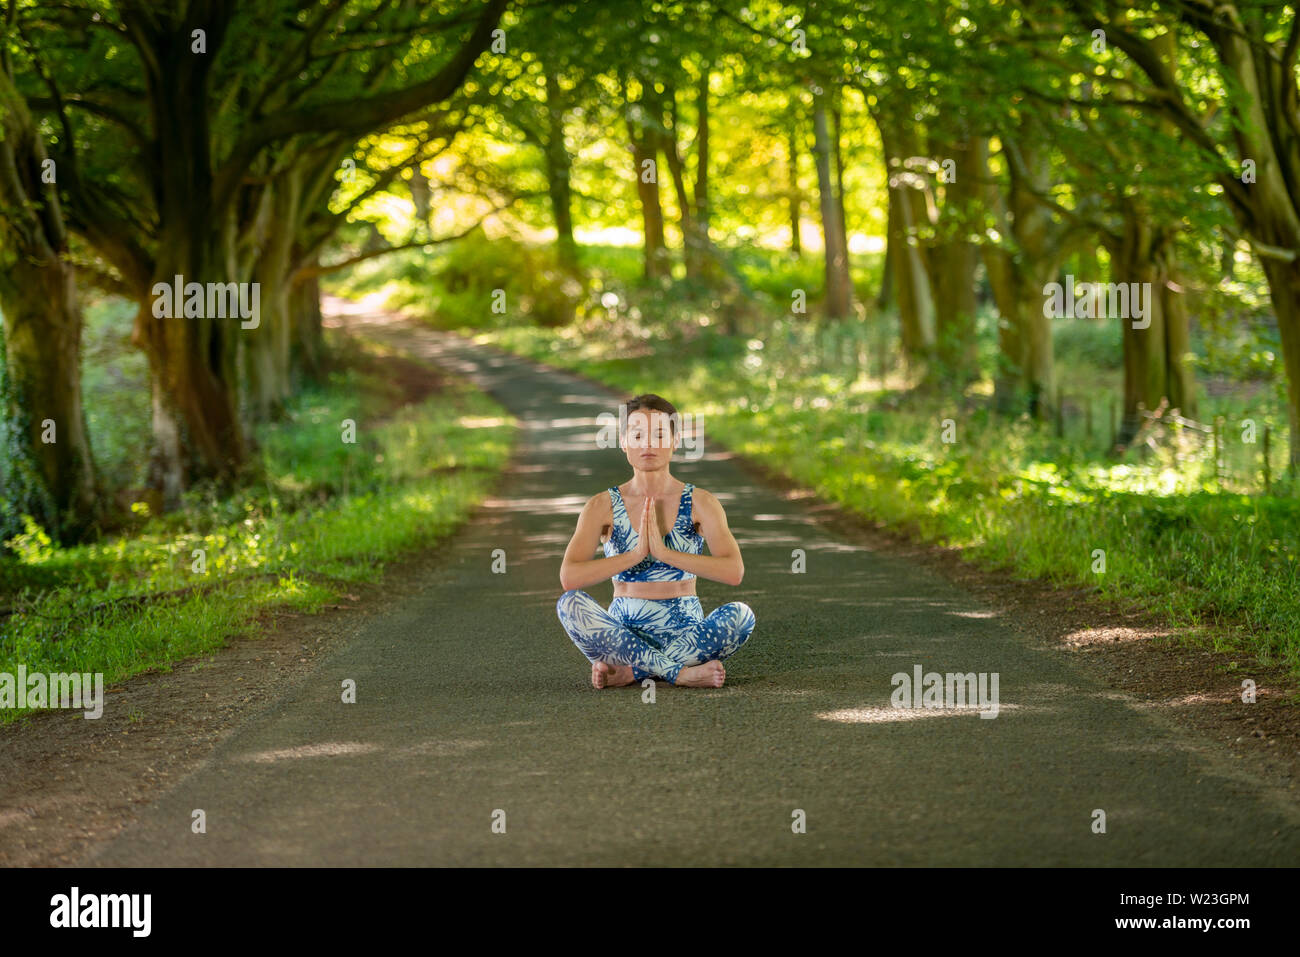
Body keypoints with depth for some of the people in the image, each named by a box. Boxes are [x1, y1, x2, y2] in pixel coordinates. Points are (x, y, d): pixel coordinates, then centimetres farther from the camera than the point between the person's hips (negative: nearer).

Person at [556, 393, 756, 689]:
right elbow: (568, 577, -14)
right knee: (570, 604, -29)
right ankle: (682, 672, -27)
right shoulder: (603, 506, -1)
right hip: (624, 630, 0)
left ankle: (630, 671, -21)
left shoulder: (701, 503, -1)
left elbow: (734, 571, -16)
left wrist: (665, 552, -23)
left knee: (740, 615, -30)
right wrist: (635, 554, -22)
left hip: (685, 631, 0)